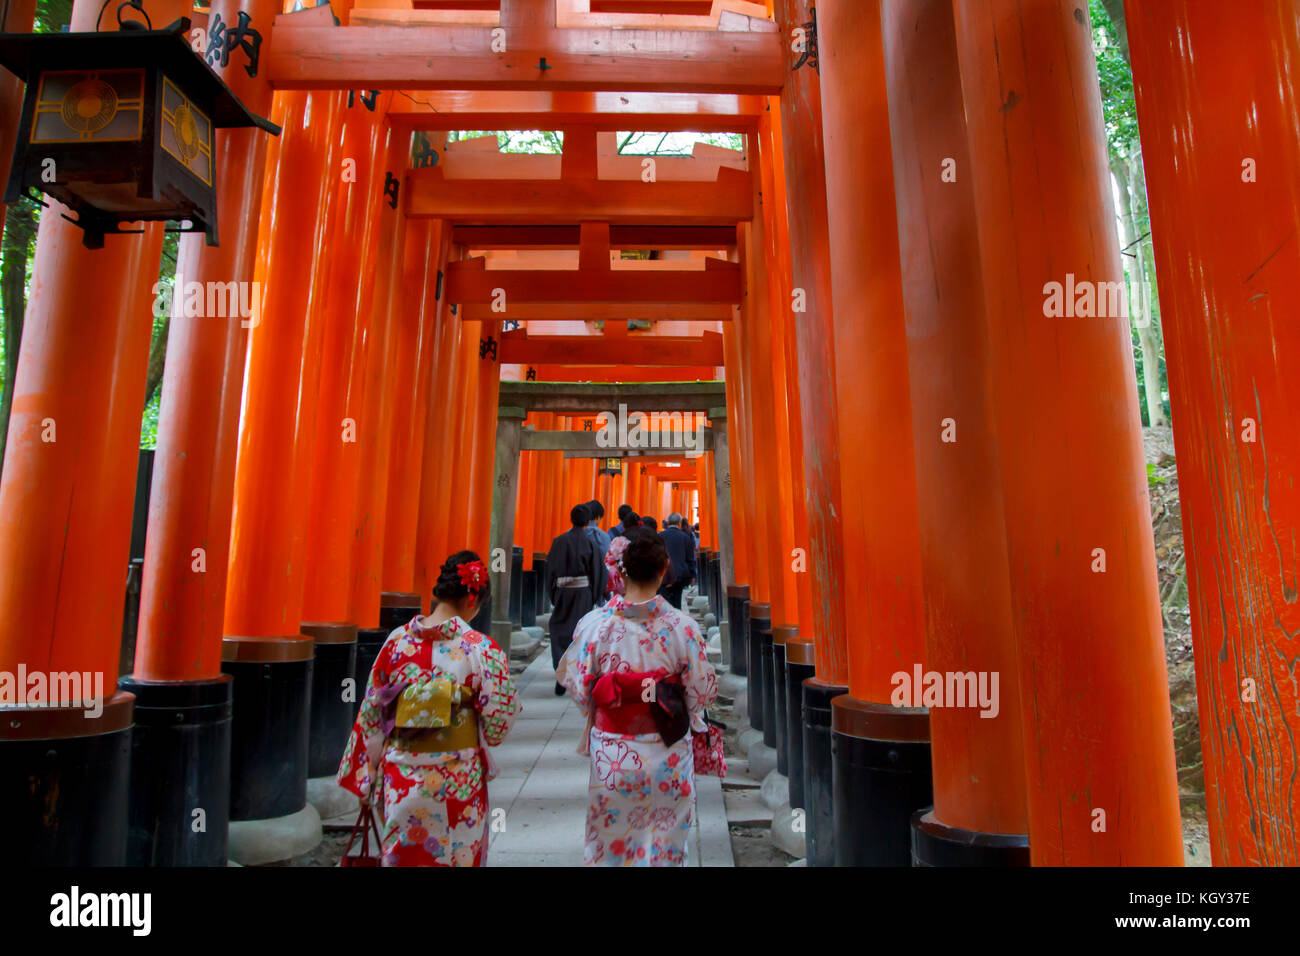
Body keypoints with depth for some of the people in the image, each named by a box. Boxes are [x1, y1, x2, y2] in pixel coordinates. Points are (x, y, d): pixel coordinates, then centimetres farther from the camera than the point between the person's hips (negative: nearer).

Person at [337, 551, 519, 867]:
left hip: (400, 780, 3)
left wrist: (365, 777, 14)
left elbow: (371, 714, 2)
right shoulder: (481, 649, -15)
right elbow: (498, 725, -10)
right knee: (459, 855, 17)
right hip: (457, 782, -3)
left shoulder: (397, 639, -5)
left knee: (402, 856, 19)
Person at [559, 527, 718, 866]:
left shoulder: (593, 624, -15)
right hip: (667, 760, 0)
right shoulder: (682, 627, -15)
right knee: (664, 848, 21)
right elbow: (702, 693, -7)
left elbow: (578, 690, -7)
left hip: (611, 758, 0)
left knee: (608, 846, 20)